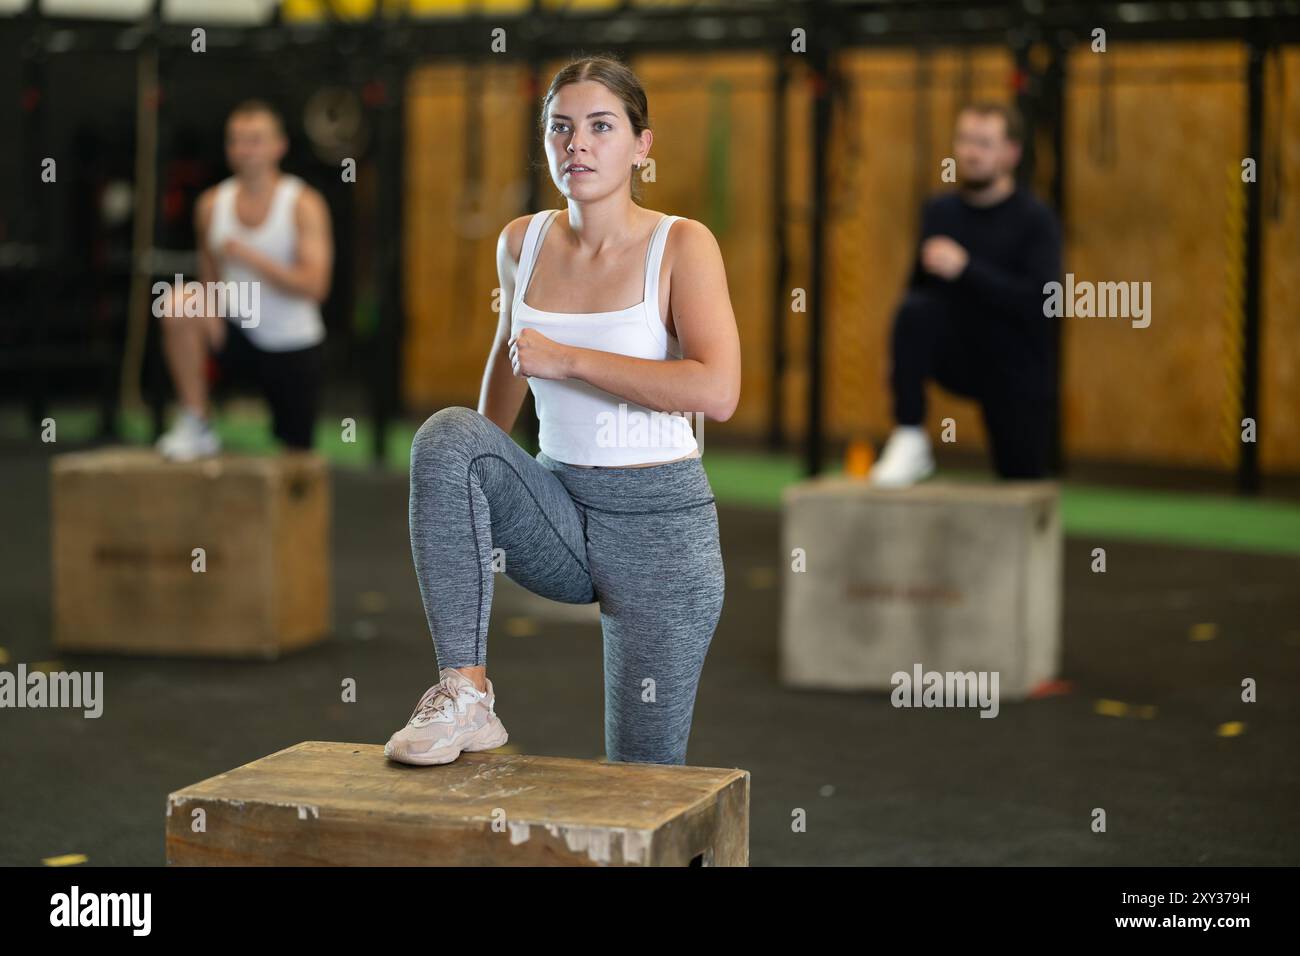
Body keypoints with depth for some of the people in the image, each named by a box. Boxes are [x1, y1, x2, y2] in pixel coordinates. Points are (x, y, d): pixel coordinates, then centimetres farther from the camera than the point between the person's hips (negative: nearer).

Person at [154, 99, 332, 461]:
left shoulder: (305, 204, -12)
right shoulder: (211, 204, -1)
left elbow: (314, 287, -22)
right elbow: (210, 278, 12)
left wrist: (251, 257, -32)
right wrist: (208, 311, -11)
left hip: (293, 346, -2)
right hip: (236, 331, 2)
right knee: (178, 302, -28)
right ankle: (196, 425, -20)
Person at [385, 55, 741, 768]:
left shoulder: (680, 244, -10)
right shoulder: (522, 242, 4)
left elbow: (717, 391, -23)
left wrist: (567, 359, -22)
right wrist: (477, 484, 29)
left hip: (659, 520, -4)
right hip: (555, 504, 4)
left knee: (642, 771, -3)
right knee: (447, 433, -26)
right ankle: (465, 693, -23)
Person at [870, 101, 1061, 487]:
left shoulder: (1035, 220, -14)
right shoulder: (939, 211, 1)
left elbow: (1037, 301, -26)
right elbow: (921, 286, 13)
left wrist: (965, 268, -34)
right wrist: (901, 360, 3)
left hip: (1016, 370, -3)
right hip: (956, 356, 3)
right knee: (916, 310, -29)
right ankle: (910, 442, -25)